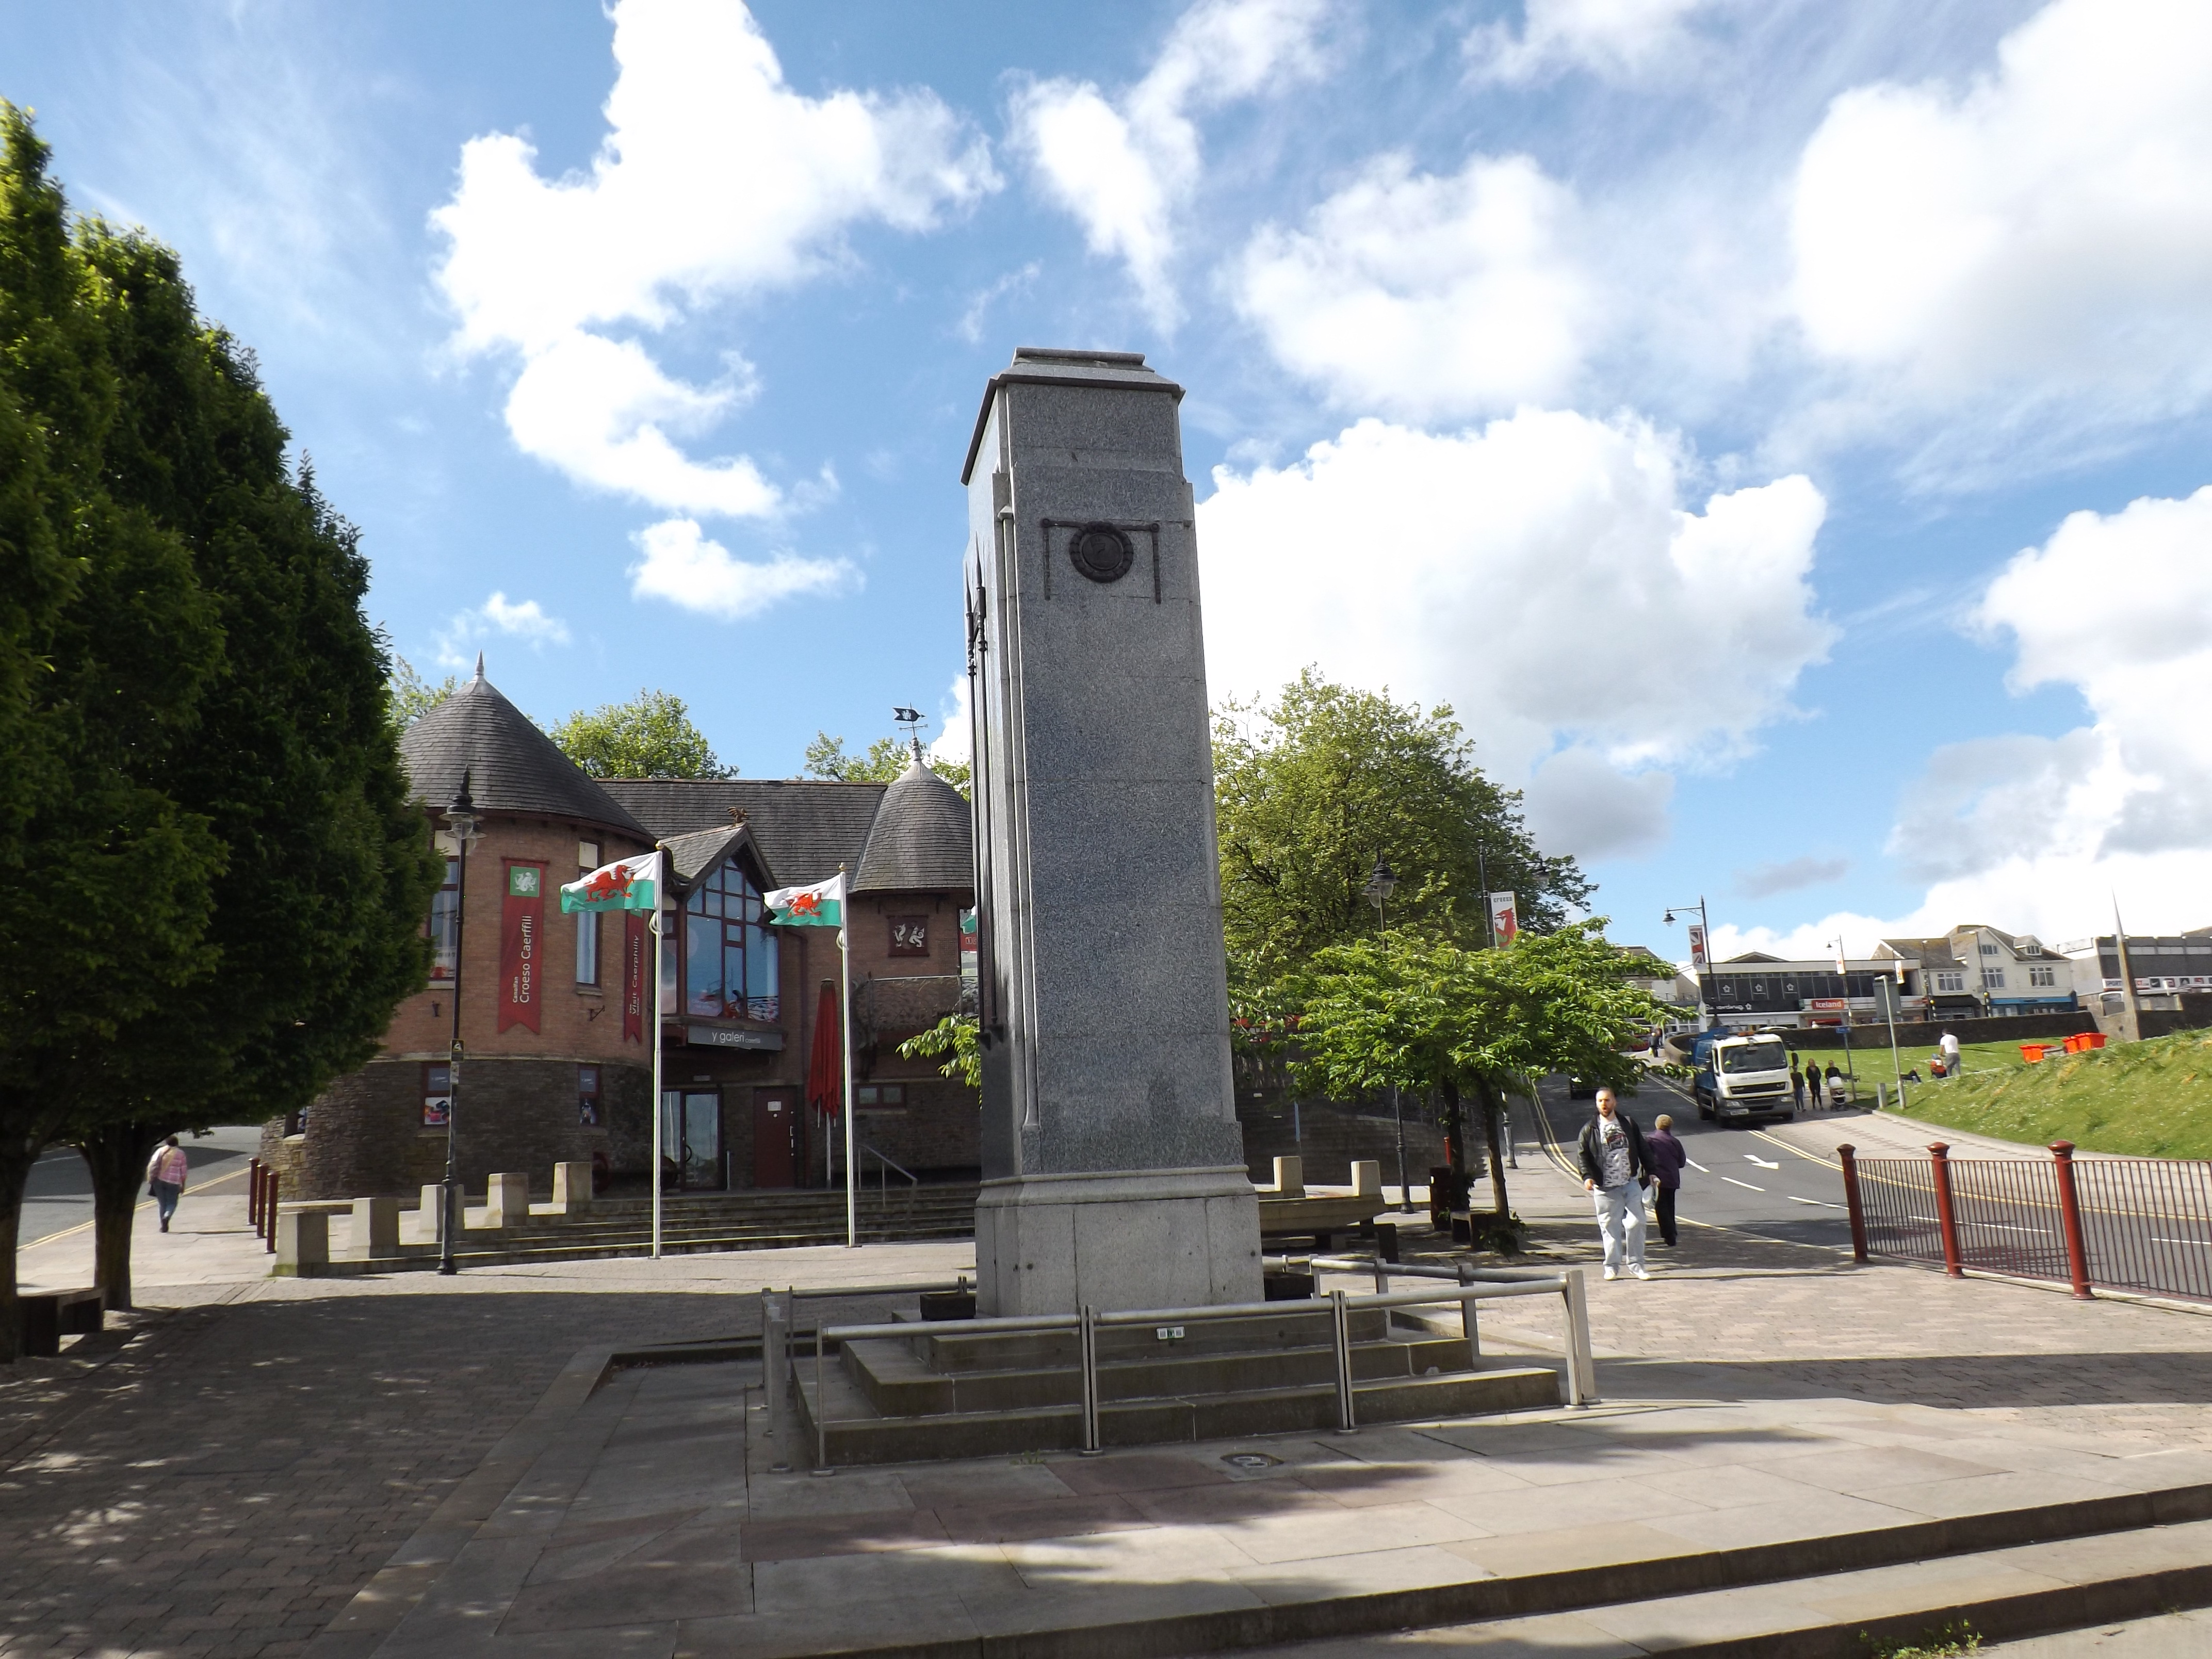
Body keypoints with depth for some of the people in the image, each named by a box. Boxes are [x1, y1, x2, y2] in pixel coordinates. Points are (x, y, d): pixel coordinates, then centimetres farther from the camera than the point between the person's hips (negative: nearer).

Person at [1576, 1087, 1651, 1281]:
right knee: (1609, 1226, 1)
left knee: (1636, 1223, -1)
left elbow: (1642, 1149, 13)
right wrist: (1587, 1176, -13)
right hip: (1605, 1188, -2)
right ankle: (1612, 1266, 11)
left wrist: (1650, 1172, 10)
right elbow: (1583, 1155, 0)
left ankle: (1636, 1264, 9)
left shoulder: (1628, 1123, 8)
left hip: (1631, 1183, 2)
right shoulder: (1590, 1129, 2)